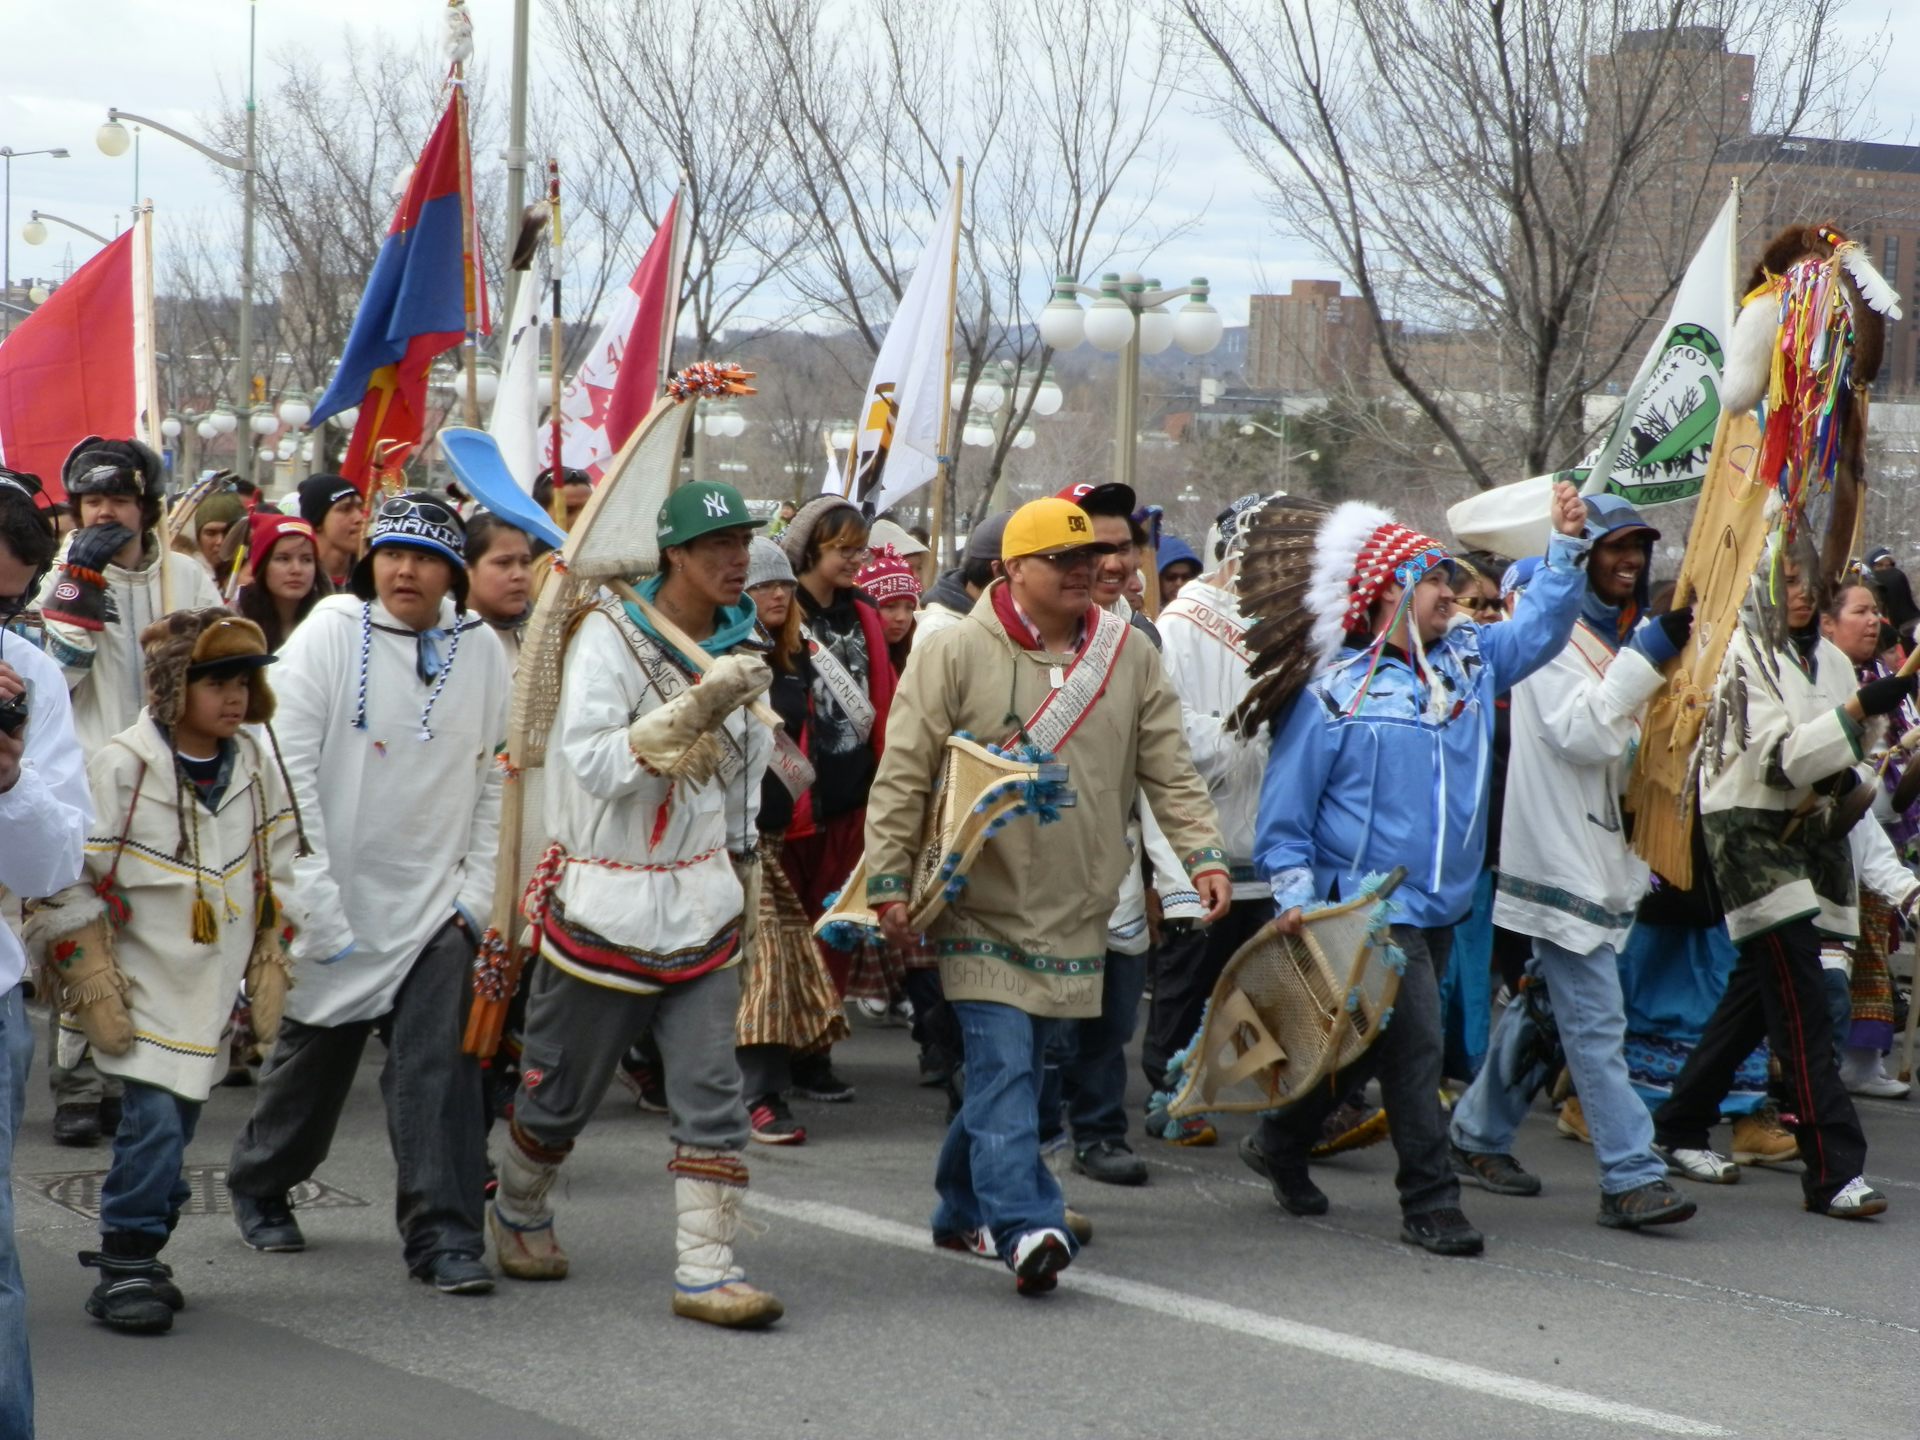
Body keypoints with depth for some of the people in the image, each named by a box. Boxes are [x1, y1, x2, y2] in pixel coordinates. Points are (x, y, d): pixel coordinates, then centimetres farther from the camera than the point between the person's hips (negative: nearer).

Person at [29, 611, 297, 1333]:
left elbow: (277, 867, 16)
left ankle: (134, 1255, 20)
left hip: (215, 985, 5)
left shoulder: (255, 762, 4)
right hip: (145, 979, -5)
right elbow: (65, 880, -10)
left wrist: (270, 961, 14)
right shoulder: (123, 766, -14)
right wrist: (92, 978, -11)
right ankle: (126, 1266, -4)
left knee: (180, 1118, 7)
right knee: (154, 1118, -14)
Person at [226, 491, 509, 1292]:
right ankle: (260, 1188, 37)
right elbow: (289, 770, -12)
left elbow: (498, 780, 4)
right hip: (338, 901, -1)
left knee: (440, 1065, -10)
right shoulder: (329, 635, -9)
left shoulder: (480, 651, 1)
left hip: (434, 903, 1)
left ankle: (444, 1234, -6)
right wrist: (315, 898, -16)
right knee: (312, 1054, 14)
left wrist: (477, 890, -3)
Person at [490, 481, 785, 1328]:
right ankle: (518, 1212, 36)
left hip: (704, 904, 5)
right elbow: (591, 762, -24)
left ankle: (706, 1270, -7)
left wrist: (742, 870, 26)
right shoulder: (611, 637, -12)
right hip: (608, 902, -5)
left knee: (712, 1091, -7)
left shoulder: (736, 645, 9)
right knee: (563, 1090, 10)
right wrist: (695, 710, -32)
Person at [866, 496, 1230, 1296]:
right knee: (1003, 1064, -13)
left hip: (1073, 914, 5)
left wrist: (1203, 854, -4)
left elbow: (1170, 771, 8)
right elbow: (903, 776, -7)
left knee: (1012, 1069, 12)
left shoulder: (1128, 656, 7)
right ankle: (1025, 1227, -18)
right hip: (981, 906, -4)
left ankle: (963, 1212, 26)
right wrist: (889, 880, -11)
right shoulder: (956, 653, -7)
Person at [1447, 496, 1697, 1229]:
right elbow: (1578, 733, -22)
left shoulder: (1625, 633, 18)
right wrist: (1647, 658, -25)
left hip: (1602, 853, 9)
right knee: (1595, 1018, -12)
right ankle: (1630, 1176, -16)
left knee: (1543, 1001, 15)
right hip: (1560, 858, -9)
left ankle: (1478, 1134, 27)